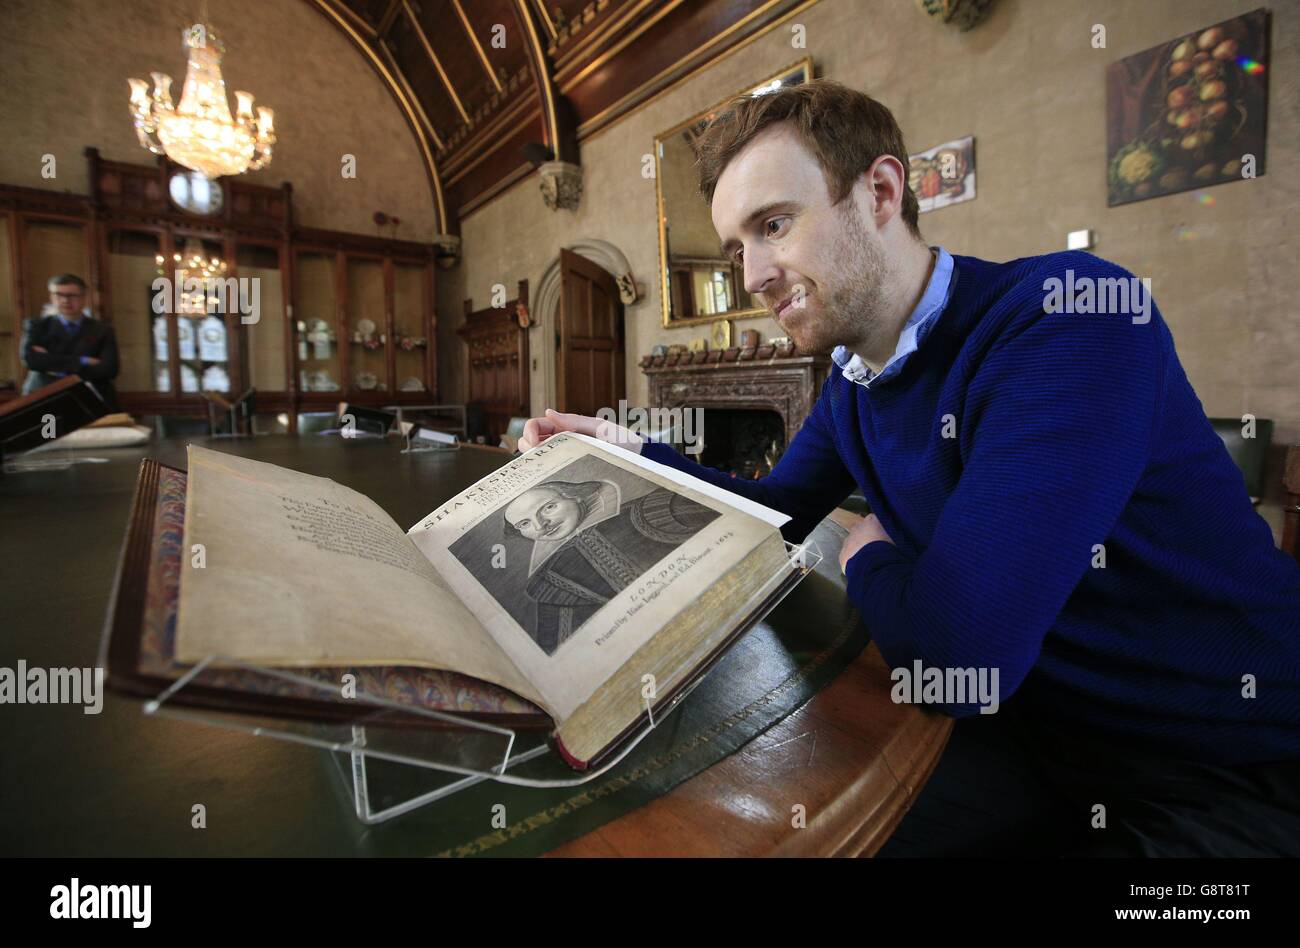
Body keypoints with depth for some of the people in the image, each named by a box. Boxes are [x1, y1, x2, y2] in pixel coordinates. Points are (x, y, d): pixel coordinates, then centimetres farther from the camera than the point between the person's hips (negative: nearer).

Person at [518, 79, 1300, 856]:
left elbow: (954, 651, -35)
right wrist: (626, 450, -2)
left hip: (1237, 778, -5)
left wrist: (867, 558, -11)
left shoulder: (1071, 315, -27)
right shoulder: (852, 385, 0)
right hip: (1044, 735, 6)